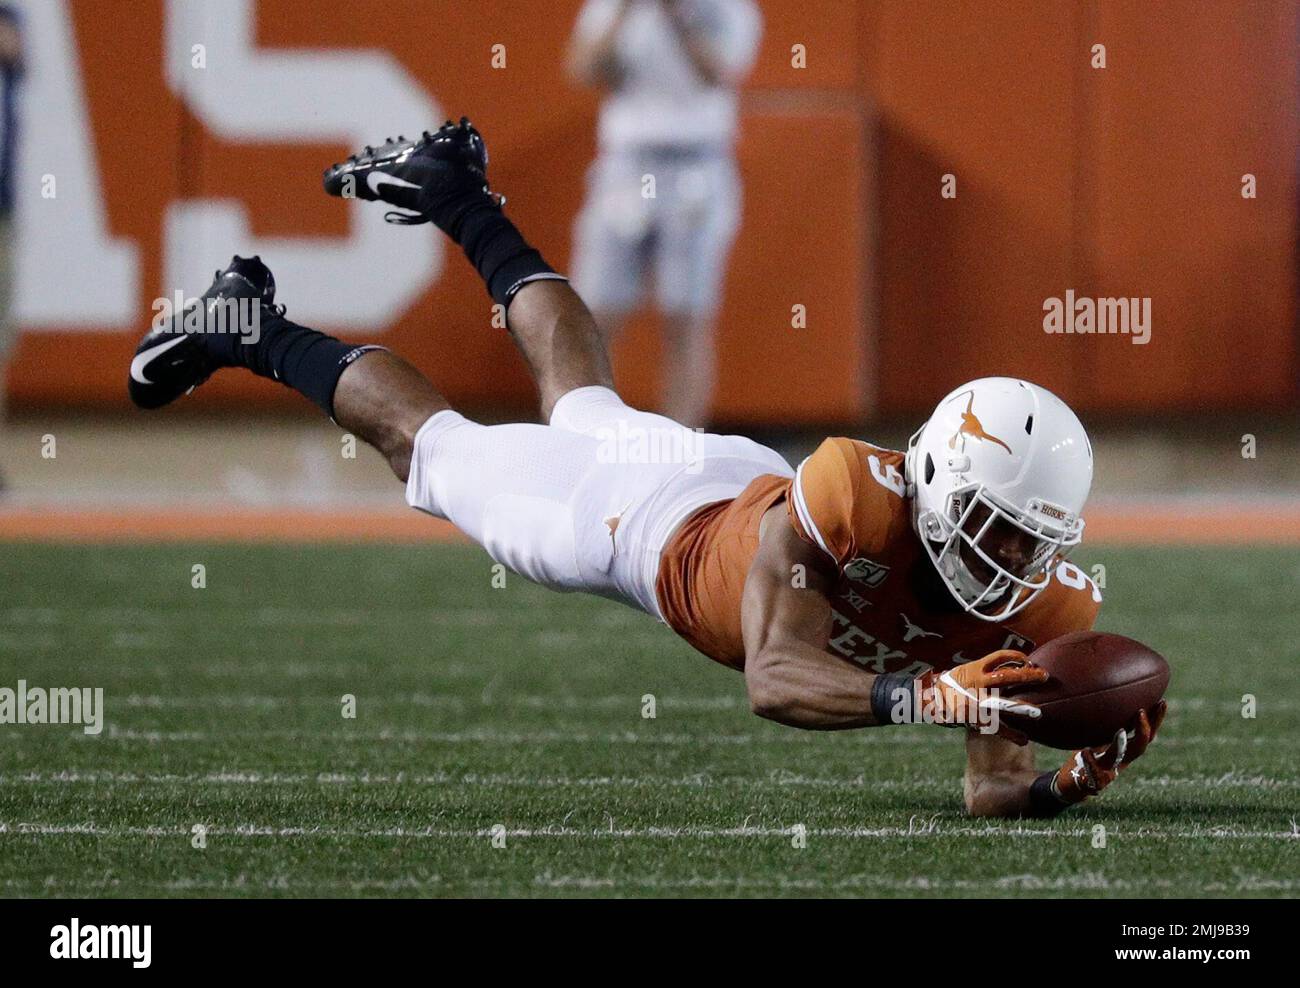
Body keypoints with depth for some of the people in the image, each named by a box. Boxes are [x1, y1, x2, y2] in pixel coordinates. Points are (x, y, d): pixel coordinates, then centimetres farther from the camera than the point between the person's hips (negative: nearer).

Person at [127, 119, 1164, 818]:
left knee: (581, 400, 33)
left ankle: (463, 202, 54)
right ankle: (259, 334, 42)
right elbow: (776, 677, -51)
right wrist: (922, 694, -64)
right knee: (434, 443, 19)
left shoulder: (1034, 604, -30)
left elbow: (992, 792, -27)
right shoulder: (851, 494, -46)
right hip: (652, 517, -5)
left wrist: (1067, 780, -49)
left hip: (749, 492, 5)